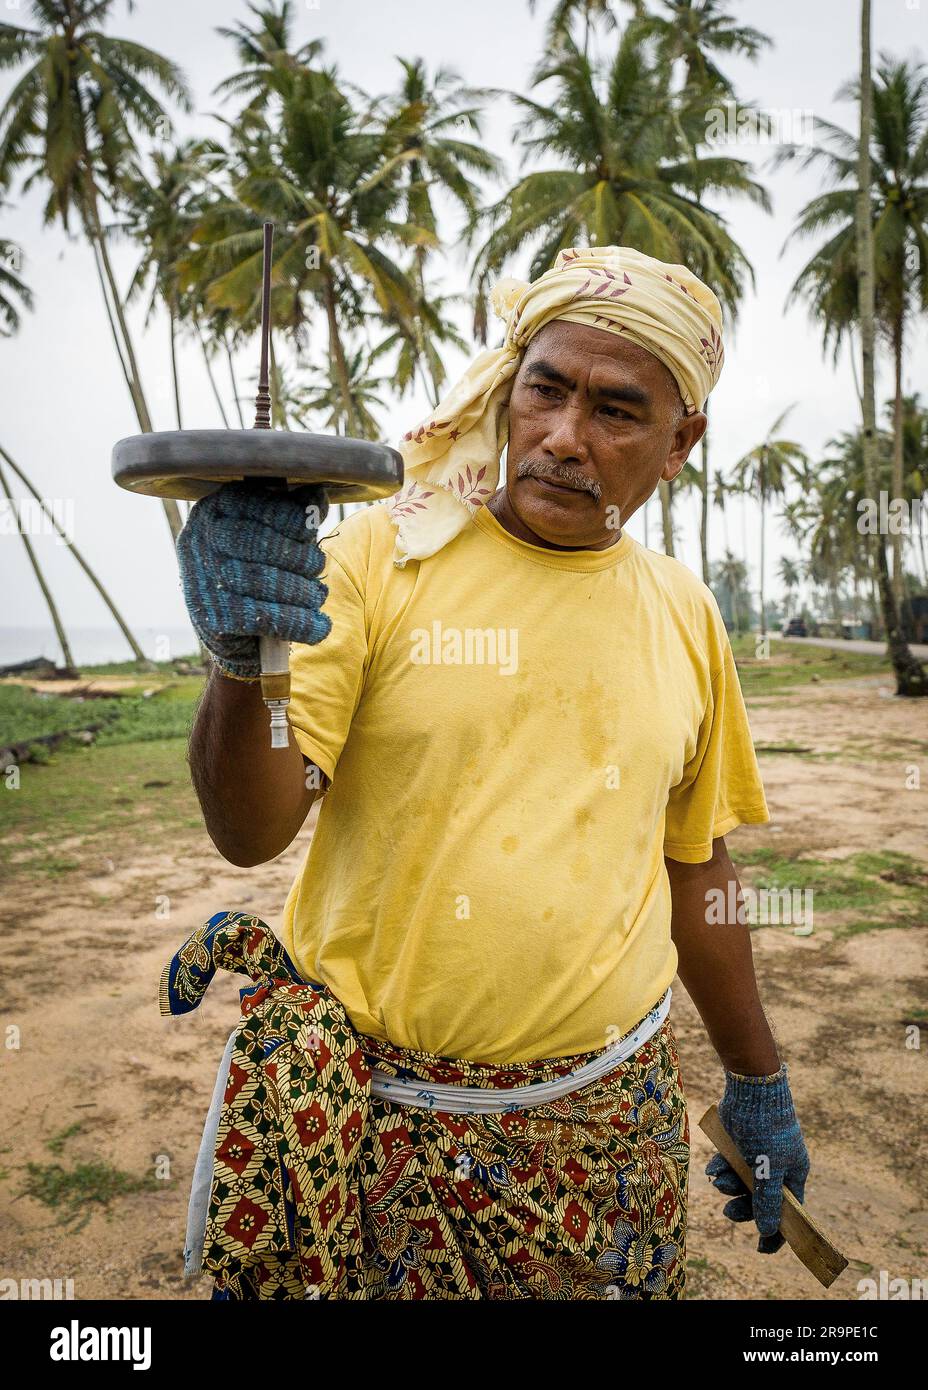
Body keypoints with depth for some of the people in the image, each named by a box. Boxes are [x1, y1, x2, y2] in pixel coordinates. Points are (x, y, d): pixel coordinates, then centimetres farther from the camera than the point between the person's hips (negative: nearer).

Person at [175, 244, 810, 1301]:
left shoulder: (684, 613, 2)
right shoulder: (376, 557, -9)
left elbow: (694, 866, 12)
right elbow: (249, 833, -14)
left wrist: (757, 1077, 18)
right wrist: (243, 665, -34)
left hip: (609, 1118, 3)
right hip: (373, 1115, -2)